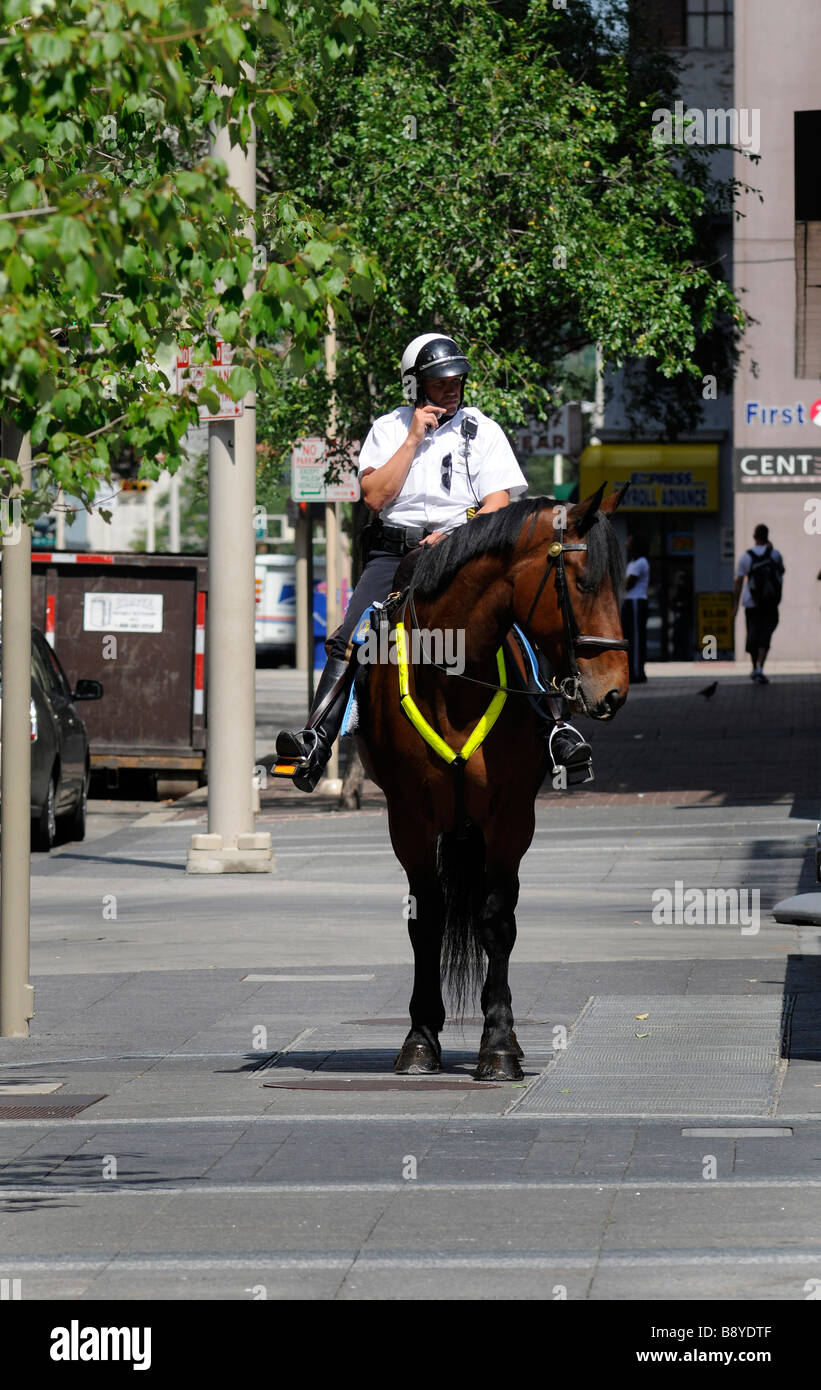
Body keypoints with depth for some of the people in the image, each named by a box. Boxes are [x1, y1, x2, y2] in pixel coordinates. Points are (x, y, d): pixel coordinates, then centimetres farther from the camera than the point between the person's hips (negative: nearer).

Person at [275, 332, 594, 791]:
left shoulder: (483, 430, 7)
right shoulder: (388, 429, 11)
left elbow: (498, 505, 0)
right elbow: (375, 496, -2)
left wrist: (452, 538, -14)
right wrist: (414, 439, -6)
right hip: (395, 553, 1)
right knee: (349, 641, -19)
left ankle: (556, 727, -22)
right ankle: (315, 742, -25)